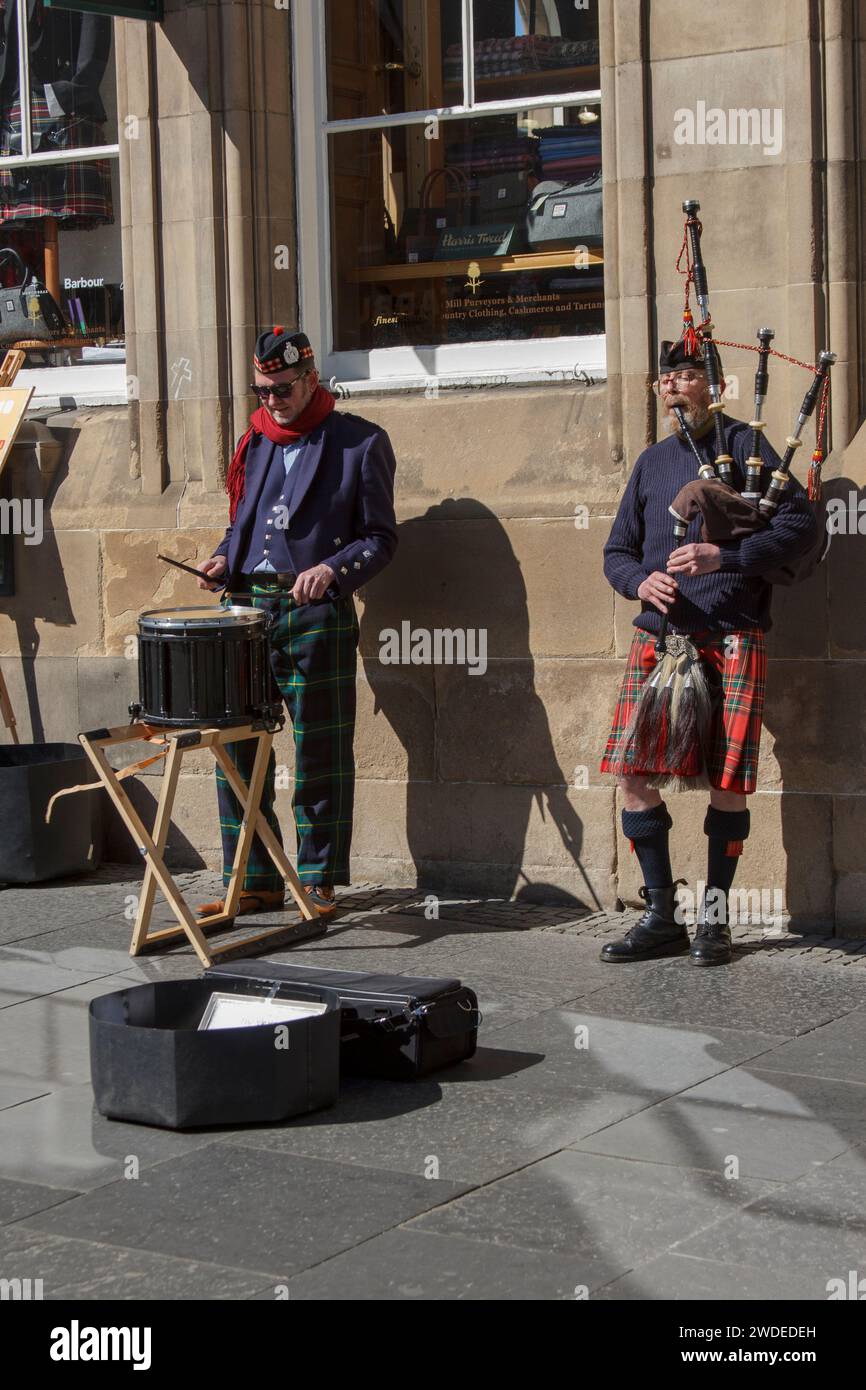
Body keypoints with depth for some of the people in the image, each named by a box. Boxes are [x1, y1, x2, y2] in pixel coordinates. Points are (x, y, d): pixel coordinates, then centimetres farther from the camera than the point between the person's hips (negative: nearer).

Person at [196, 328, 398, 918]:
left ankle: (319, 883, 11)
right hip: (247, 605, 5)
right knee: (238, 747, 5)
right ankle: (253, 880, 15)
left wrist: (332, 569, -18)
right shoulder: (256, 441, 16)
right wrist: (223, 559, 3)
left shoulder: (360, 442, 0)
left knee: (321, 755, 1)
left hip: (317, 615, -5)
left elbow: (379, 538, -1)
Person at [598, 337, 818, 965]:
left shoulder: (743, 443, 3)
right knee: (631, 770, -2)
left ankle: (715, 917, 10)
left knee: (728, 778, -3)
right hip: (659, 632, 5)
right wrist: (640, 580, -3)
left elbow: (801, 524, -5)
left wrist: (724, 557, -16)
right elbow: (617, 552, 21)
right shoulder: (652, 461, 18)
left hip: (731, 633, -5)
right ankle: (662, 915, 10)